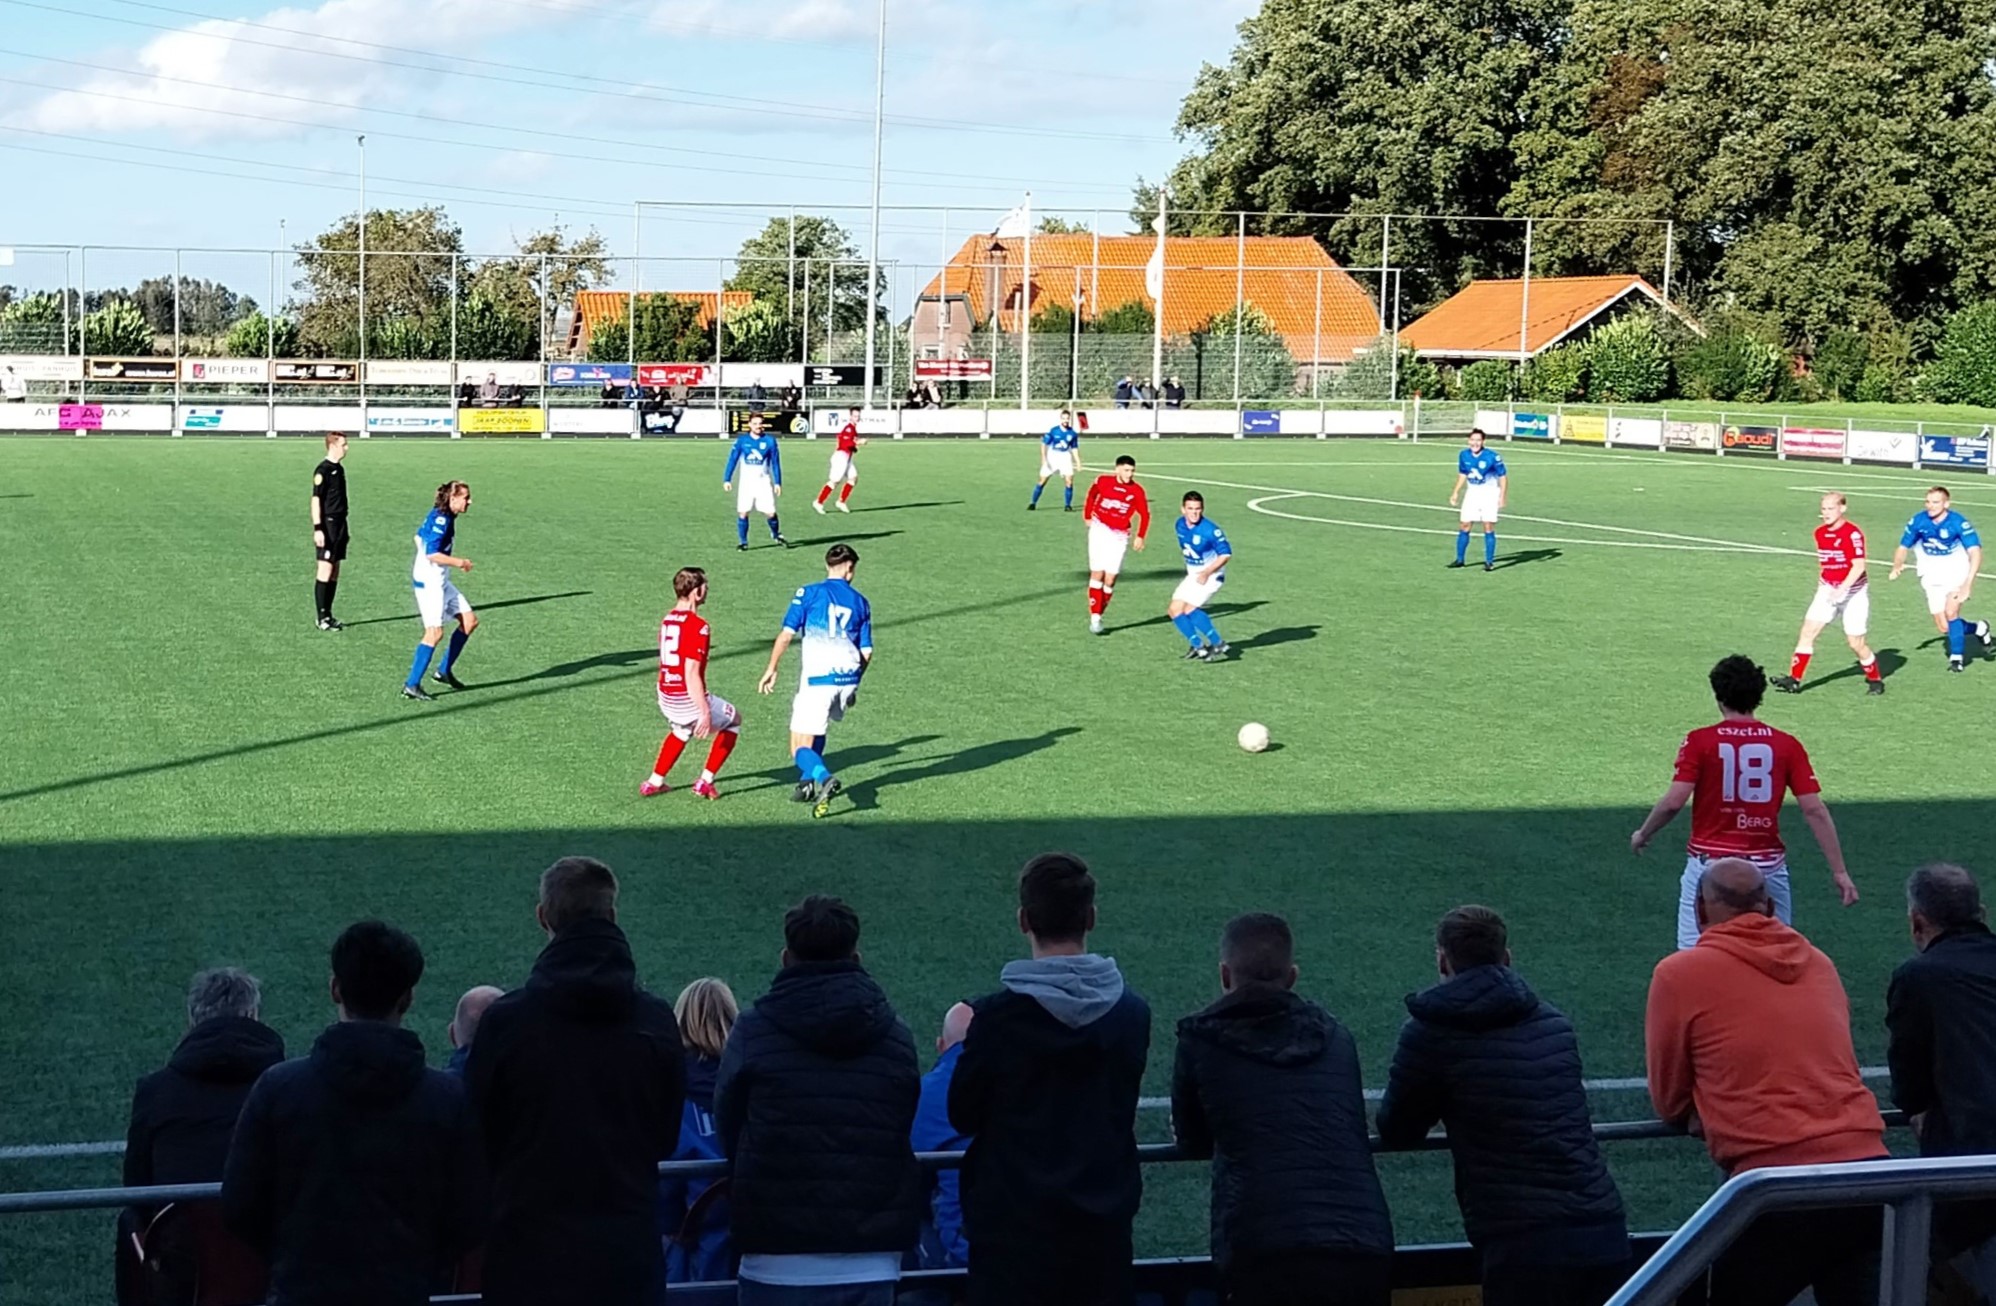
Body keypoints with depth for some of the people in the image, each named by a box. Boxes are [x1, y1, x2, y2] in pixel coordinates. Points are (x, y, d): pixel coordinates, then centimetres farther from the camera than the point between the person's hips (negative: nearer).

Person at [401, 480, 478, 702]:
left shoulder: (444, 518, 11)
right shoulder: (441, 519, -19)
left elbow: (420, 536, 24)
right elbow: (432, 554, -26)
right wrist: (459, 563, -16)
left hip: (439, 580, 10)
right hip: (429, 581, -10)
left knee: (470, 620, 10)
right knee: (434, 632, -15)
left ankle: (444, 670, 17)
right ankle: (411, 685, -13)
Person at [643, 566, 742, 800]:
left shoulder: (667, 620, 6)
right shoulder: (697, 626, -19)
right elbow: (691, 674, -25)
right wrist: (705, 712, -25)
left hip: (666, 699, 8)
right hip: (689, 700, -8)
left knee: (681, 730, 37)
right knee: (733, 721, 17)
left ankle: (654, 782, 36)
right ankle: (705, 782, 16)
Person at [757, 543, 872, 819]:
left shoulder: (808, 594, 2)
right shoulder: (860, 602, 12)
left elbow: (786, 634, -6)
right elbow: (866, 653, 12)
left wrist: (771, 669, 1)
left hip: (817, 679, -4)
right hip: (848, 676, 4)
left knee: (800, 747, -2)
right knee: (816, 731, 30)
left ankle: (825, 779, -28)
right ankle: (808, 782, 28)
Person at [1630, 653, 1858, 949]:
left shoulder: (1699, 741, -5)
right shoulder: (1786, 745, 1)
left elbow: (1673, 802, -13)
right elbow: (1814, 809, -4)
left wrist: (1642, 835, 5)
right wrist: (1839, 870, -2)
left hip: (1709, 865, -2)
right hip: (1767, 867, 2)